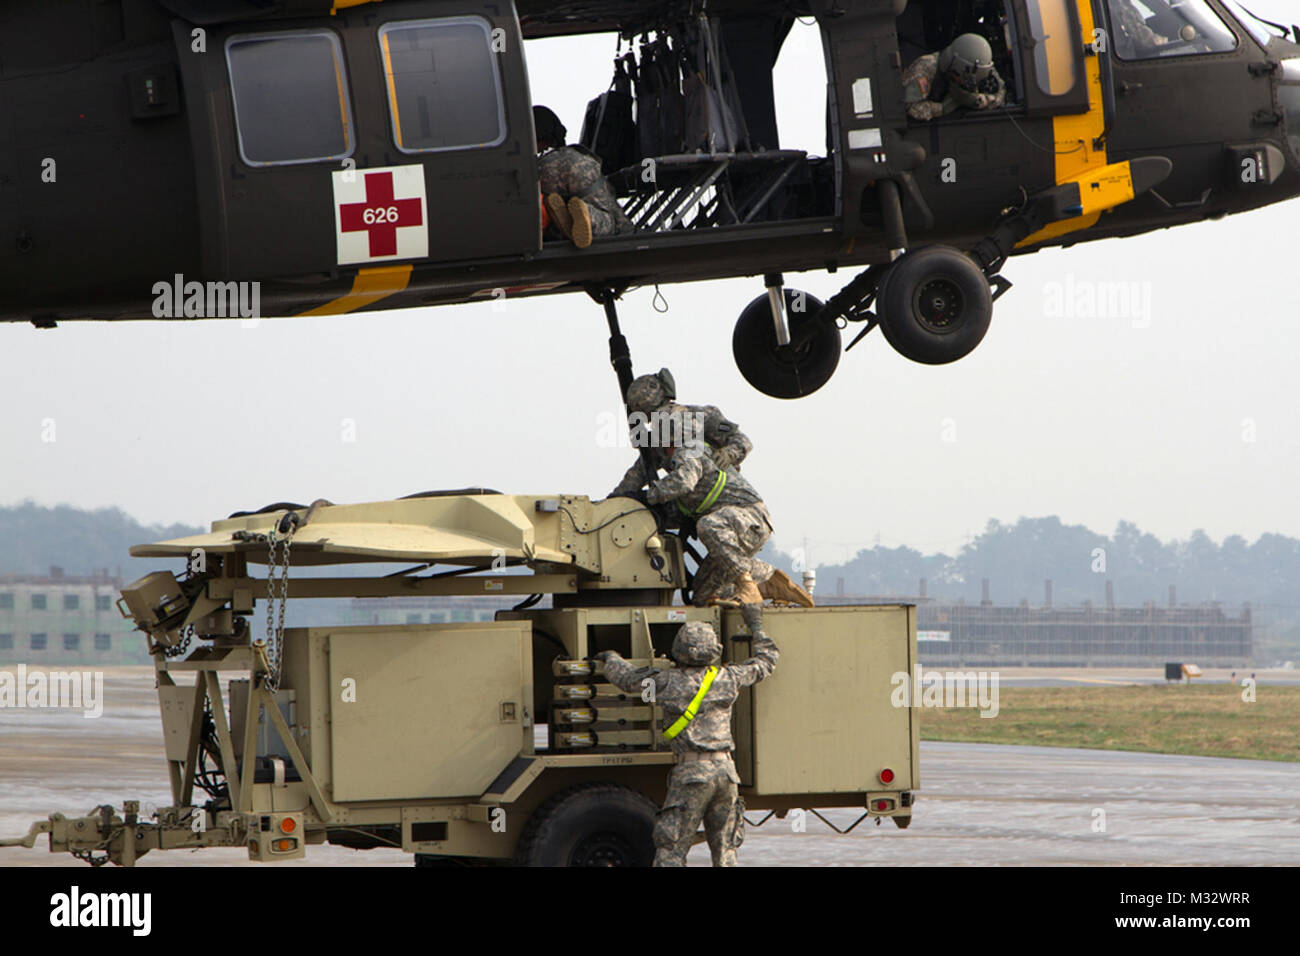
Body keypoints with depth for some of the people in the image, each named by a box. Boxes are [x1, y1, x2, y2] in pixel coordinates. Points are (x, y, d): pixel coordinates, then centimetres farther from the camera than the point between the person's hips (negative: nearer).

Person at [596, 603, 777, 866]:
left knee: (671, 849, -3)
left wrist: (611, 657, 37)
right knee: (725, 849, 12)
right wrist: (755, 625, 39)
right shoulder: (728, 678, 7)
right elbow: (766, 660, 24)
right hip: (725, 770, 4)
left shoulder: (668, 682, -1)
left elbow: (625, 677, 15)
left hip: (692, 773, -4)